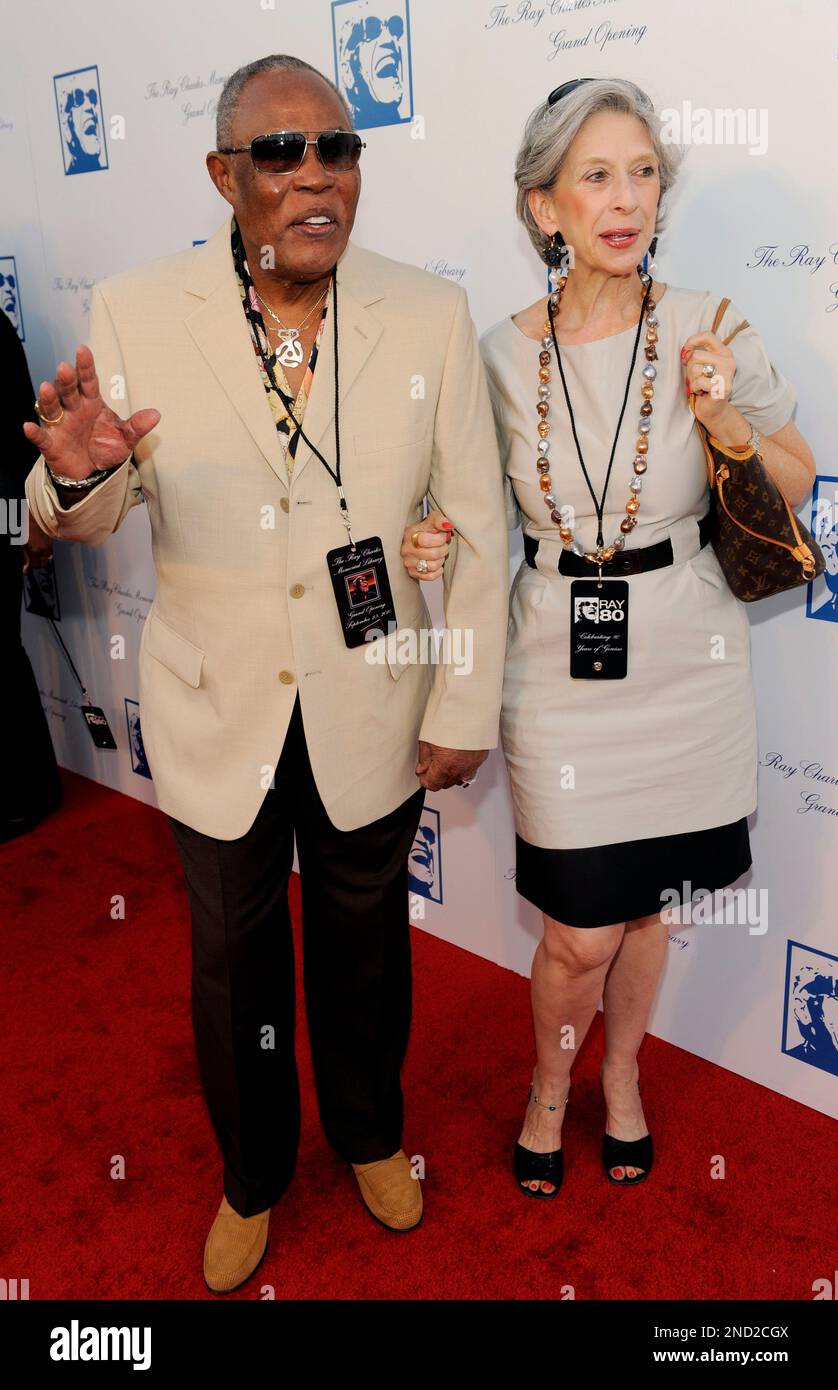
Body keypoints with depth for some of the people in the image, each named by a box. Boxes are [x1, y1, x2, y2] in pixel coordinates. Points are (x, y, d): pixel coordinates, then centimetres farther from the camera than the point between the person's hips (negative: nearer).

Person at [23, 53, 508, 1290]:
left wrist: (467, 710, -4)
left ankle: (370, 1132, 53)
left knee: (366, 946, 21)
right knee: (235, 963, 19)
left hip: (370, 713, 0)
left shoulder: (431, 315, -8)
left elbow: (476, 528, -4)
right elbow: (89, 519, -3)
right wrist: (74, 471, -28)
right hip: (217, 713, 0)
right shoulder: (134, 312, -9)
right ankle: (252, 1175, 48)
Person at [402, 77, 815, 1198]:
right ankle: (549, 1092, 38)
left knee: (645, 904, 17)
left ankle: (622, 1075, 47)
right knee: (581, 934, 5)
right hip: (562, 667, 0)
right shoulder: (501, 354, -4)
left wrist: (726, 419, -16)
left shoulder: (707, 330, -6)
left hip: (685, 662, 1)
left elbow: (799, 483, 3)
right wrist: (434, 546, -13)